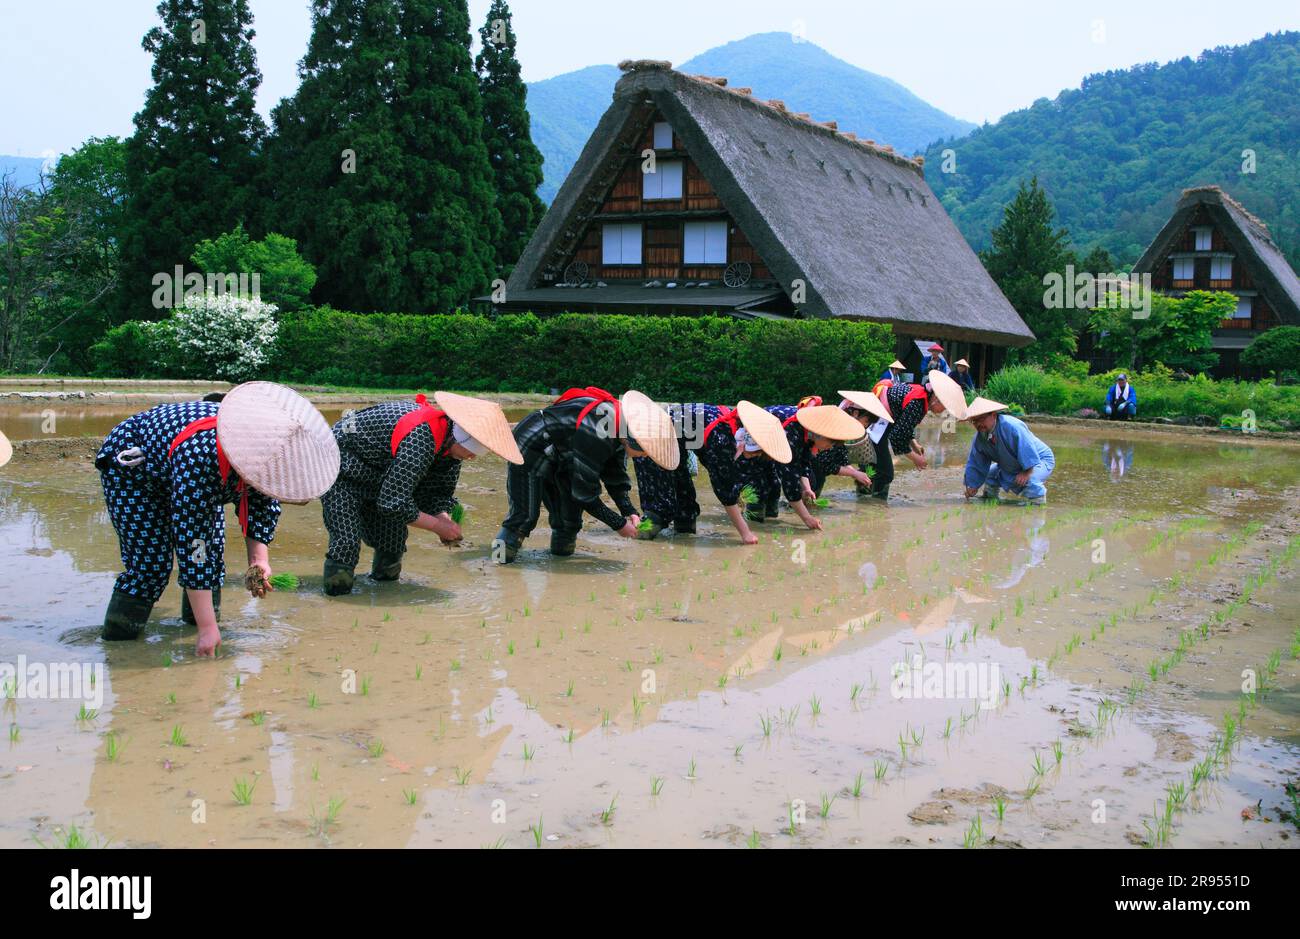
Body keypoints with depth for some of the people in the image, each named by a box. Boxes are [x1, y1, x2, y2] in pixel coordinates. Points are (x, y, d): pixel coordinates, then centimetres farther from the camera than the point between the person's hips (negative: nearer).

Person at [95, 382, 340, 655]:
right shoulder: (199, 461, -47)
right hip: (130, 465, -6)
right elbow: (191, 546, -43)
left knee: (214, 554, -3)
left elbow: (264, 506, -8)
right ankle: (115, 640, -3)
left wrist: (258, 558, -23)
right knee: (149, 561, -15)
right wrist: (207, 628, -40)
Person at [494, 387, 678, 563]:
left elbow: (616, 476, 2)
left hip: (557, 458, 9)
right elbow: (585, 492, -29)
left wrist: (629, 511, -10)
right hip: (529, 452, -9)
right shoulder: (595, 437, -38)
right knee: (524, 515, -12)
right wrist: (619, 524, -21)